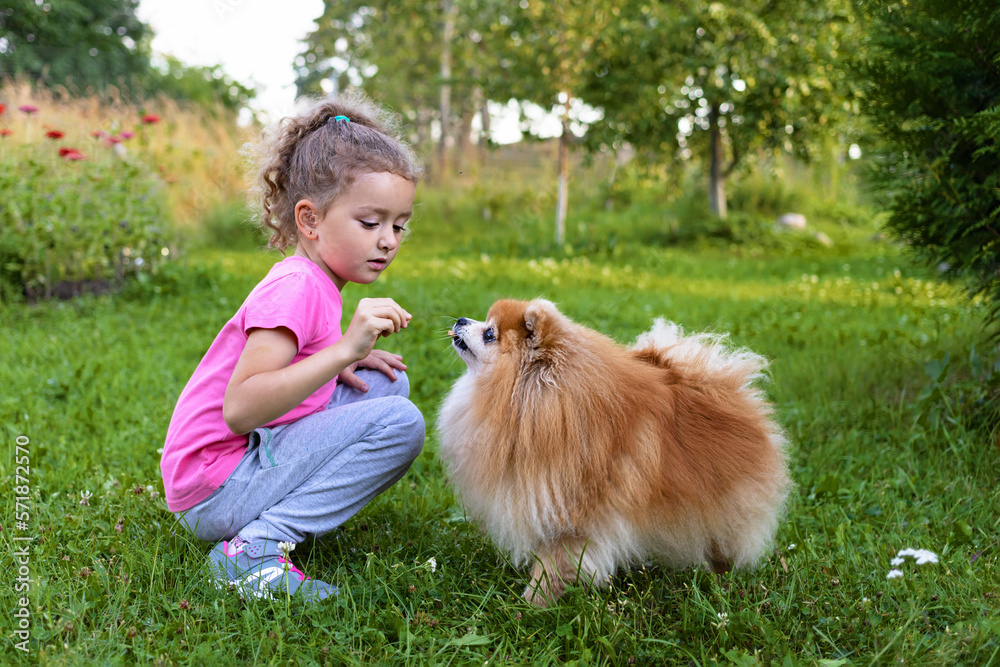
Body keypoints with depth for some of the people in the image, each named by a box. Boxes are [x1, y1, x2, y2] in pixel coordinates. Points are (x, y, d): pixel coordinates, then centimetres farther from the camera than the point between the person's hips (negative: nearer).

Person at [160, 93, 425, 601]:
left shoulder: (311, 281, 10)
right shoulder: (296, 288, -19)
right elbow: (239, 408, -29)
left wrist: (342, 364, 4)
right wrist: (343, 350, -35)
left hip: (259, 449, 10)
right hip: (214, 491, -9)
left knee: (385, 382, 9)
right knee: (400, 422, -21)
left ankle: (285, 506, 5)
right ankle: (257, 546, -18)